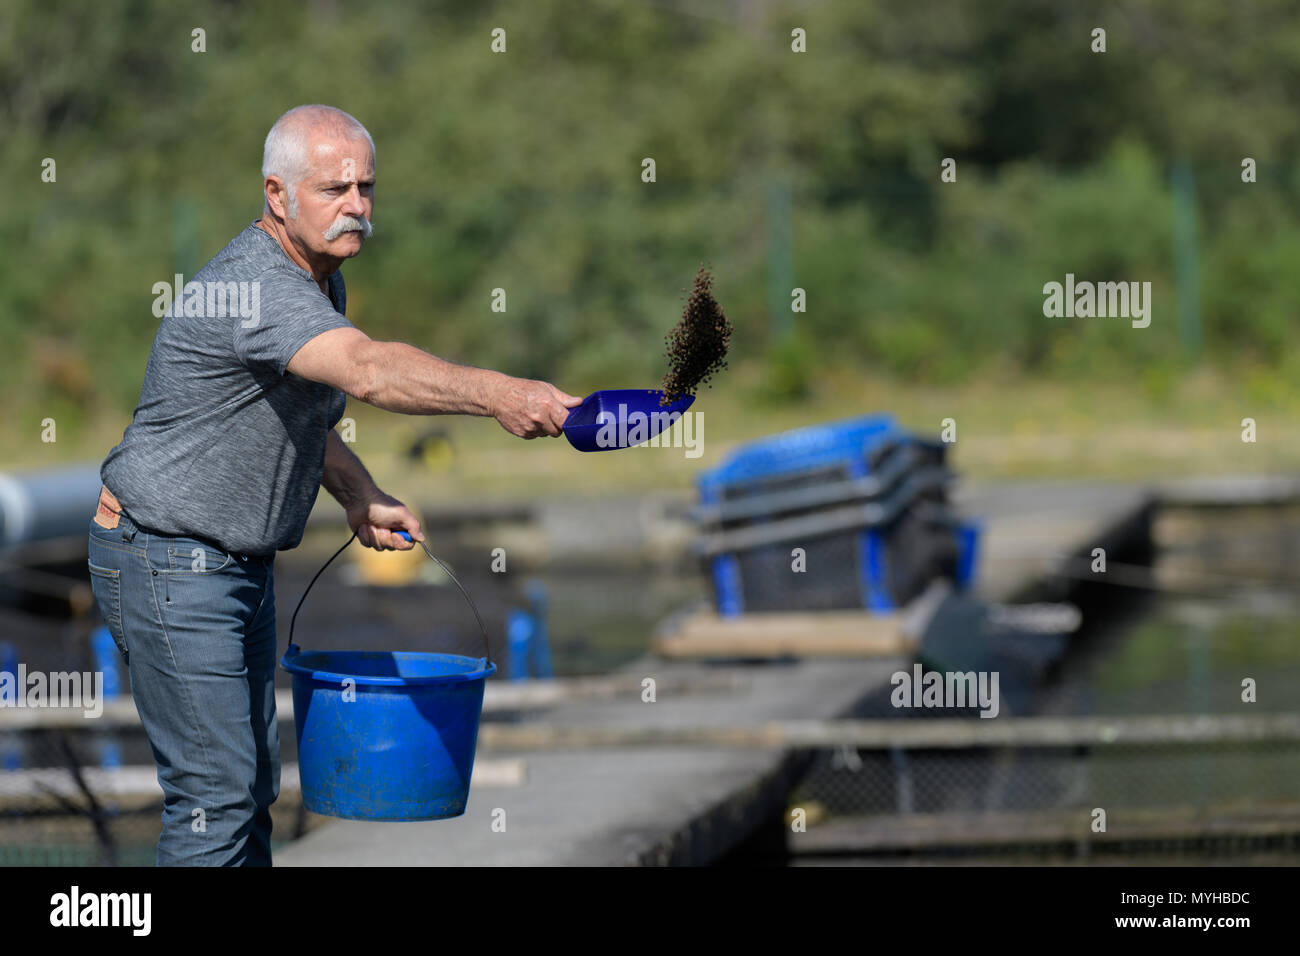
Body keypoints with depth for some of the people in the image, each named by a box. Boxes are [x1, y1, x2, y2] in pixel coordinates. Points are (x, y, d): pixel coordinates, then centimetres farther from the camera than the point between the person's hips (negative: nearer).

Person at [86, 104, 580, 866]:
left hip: (244, 565, 10)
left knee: (253, 782, 14)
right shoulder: (256, 285, -26)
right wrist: (498, 394, -57)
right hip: (170, 565, -10)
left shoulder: (320, 277, 8)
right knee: (216, 791, -11)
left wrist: (360, 498, 8)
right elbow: (367, 371, -45)